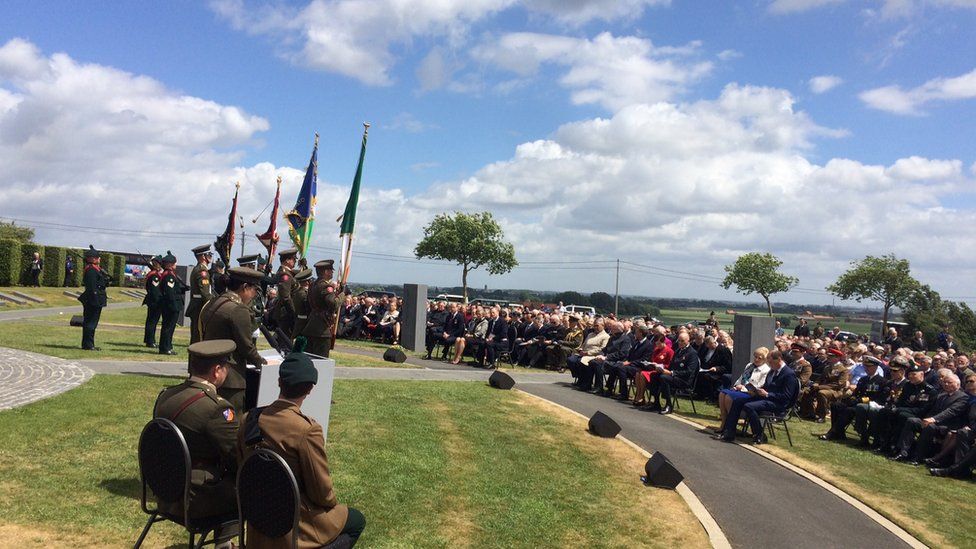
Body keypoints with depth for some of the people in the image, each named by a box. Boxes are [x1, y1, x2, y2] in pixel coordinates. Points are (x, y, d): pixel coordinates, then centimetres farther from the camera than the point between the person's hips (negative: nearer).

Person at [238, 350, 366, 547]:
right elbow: (321, 491, -18)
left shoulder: (250, 419, -9)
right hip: (295, 522, -7)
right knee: (357, 521, 18)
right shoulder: (307, 430, -29)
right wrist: (333, 502, 4)